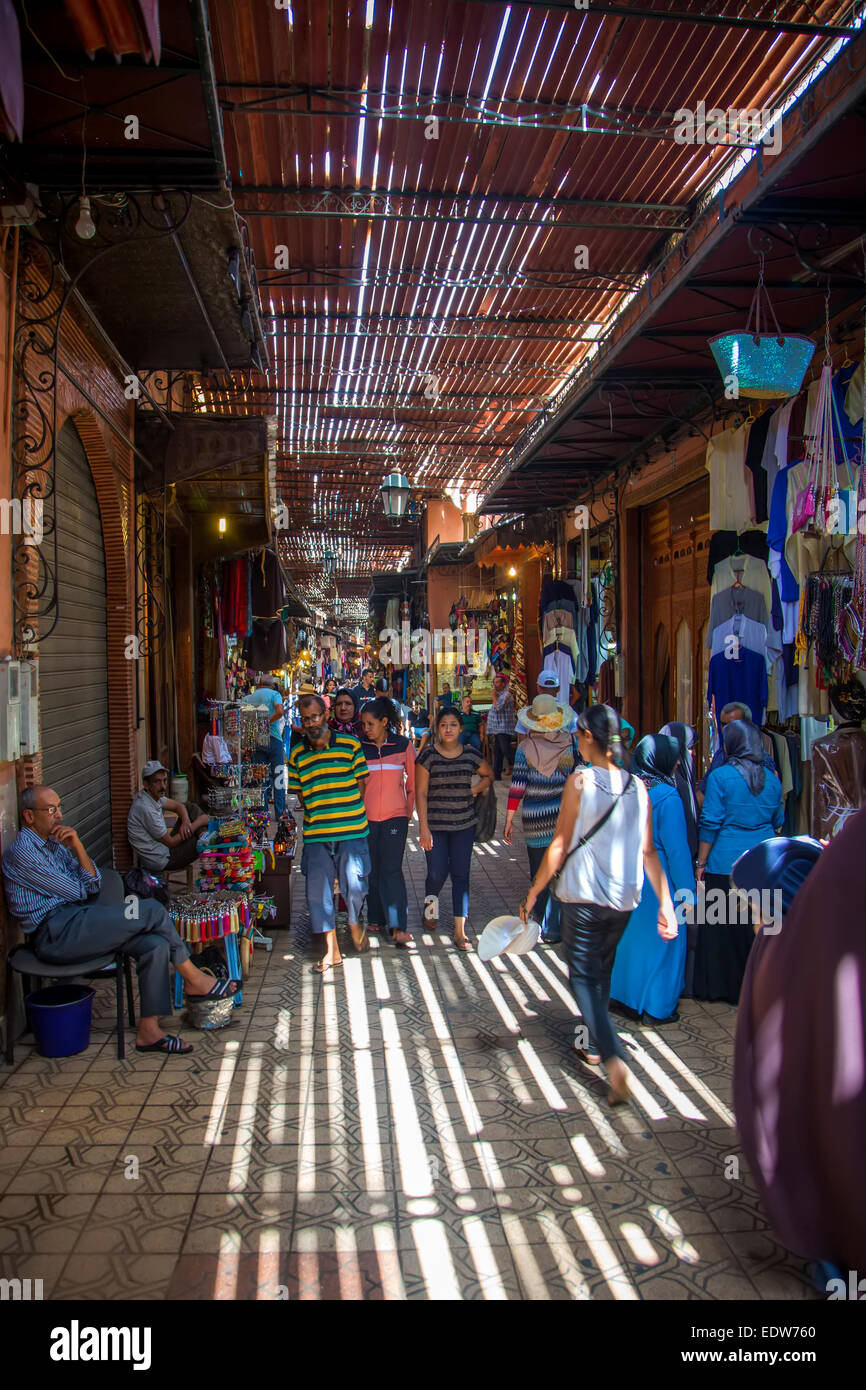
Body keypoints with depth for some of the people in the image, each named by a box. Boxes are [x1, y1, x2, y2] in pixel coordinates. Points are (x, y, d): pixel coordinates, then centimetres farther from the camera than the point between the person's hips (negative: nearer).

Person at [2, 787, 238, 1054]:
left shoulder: (55, 844, 20)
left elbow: (93, 885, 10)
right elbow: (76, 892, -7)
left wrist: (78, 847, -2)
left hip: (76, 927, 9)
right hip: (56, 934, -9)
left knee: (155, 944, -11)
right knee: (151, 910, -17)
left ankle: (148, 1030, -9)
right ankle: (194, 979, -2)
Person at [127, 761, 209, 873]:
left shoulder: (154, 795, -2)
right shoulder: (145, 809, -29)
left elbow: (178, 806, 13)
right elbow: (171, 842, -23)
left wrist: (186, 821, -11)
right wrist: (198, 823, -14)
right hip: (162, 862, -9)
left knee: (190, 807, 8)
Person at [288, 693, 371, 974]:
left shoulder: (350, 745, 0)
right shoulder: (297, 755, 7)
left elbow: (362, 783, 5)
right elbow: (298, 793, 13)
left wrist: (353, 813, 3)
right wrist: (314, 815, 5)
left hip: (352, 831, -2)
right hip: (315, 835, 2)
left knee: (354, 885, 0)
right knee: (317, 890, 1)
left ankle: (354, 923, 34)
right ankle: (331, 950, 14)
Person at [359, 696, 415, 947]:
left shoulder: (403, 745, 0)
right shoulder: (359, 746, 1)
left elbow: (413, 781, 9)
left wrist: (409, 811, 7)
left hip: (395, 816, -2)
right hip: (366, 817, 2)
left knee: (391, 869, -8)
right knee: (371, 869, 8)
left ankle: (397, 927, -8)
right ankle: (376, 918, 23)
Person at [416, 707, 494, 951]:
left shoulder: (471, 755, 2)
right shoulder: (428, 754, -6)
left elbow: (488, 775, 20)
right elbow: (420, 793, -6)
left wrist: (475, 790, 0)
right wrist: (424, 828, -10)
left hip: (464, 823, 2)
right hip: (435, 824, -2)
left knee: (461, 875, 2)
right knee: (437, 874, -3)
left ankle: (460, 931, 8)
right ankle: (430, 900, 34)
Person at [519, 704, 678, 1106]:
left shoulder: (581, 780, -13)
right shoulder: (639, 786, -1)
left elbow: (560, 845, -11)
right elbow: (649, 851, -2)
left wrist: (533, 892, -3)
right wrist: (666, 904, 2)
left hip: (582, 895, -5)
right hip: (624, 897, 5)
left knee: (584, 976, 5)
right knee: (601, 972, 22)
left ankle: (614, 1058, -12)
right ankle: (594, 1045, 36)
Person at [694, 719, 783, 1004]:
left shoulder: (720, 776, -10)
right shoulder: (772, 779, 5)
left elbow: (710, 824, -10)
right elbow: (777, 821, 16)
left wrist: (700, 863, -4)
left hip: (725, 863, -5)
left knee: (721, 926, 6)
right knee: (757, 926, 13)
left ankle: (719, 986, 15)